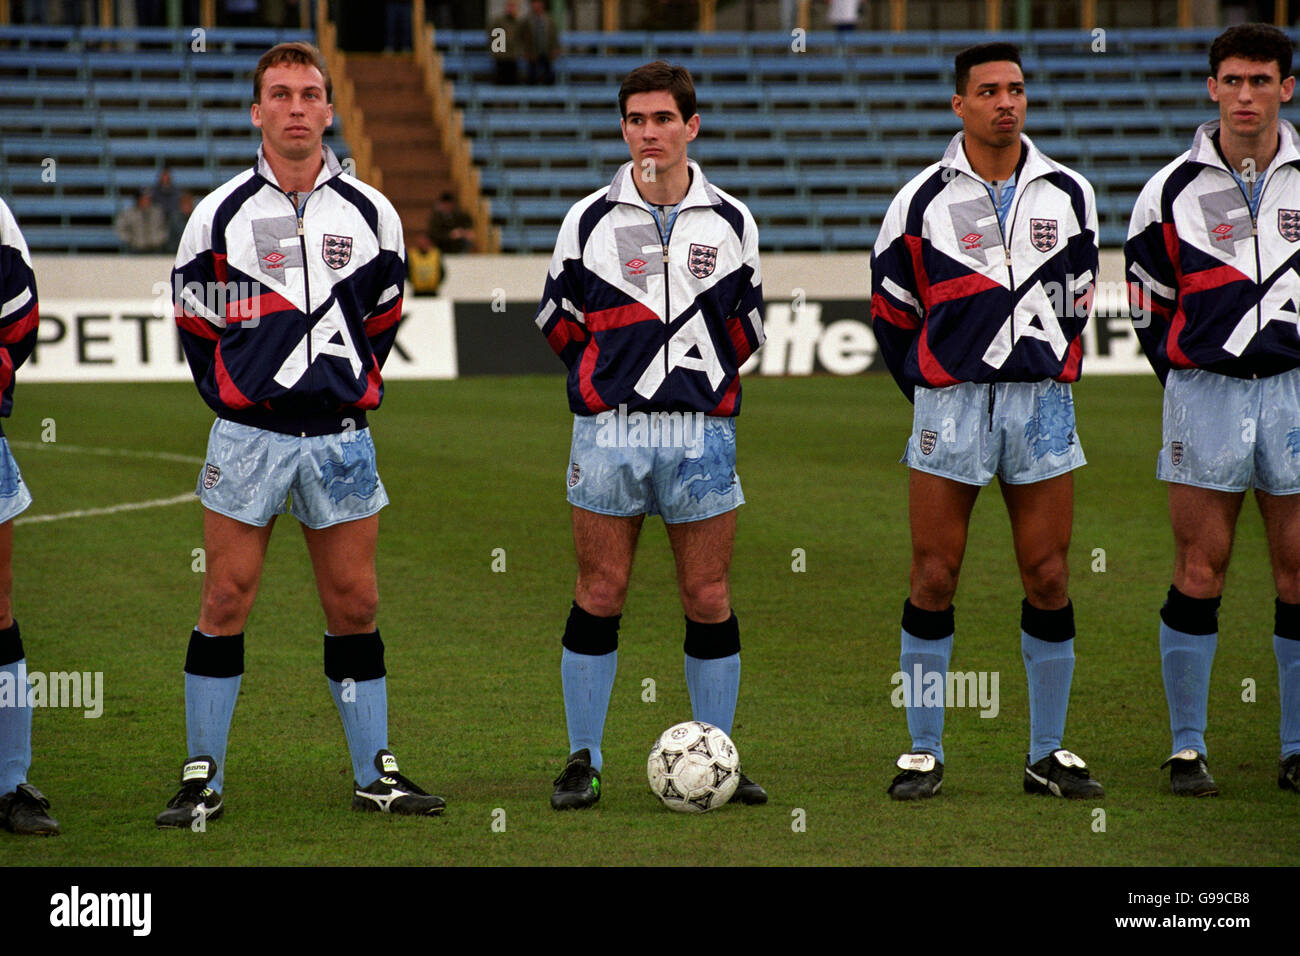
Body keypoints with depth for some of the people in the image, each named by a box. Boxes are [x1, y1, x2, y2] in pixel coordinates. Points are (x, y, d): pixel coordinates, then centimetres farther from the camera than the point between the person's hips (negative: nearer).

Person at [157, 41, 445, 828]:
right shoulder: (221, 213, 0)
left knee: (355, 606, 5)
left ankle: (377, 774, 14)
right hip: (247, 434, -2)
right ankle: (203, 779, 4)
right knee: (227, 603, -2)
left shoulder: (371, 214, 5)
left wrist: (354, 393, 8)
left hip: (341, 435, 2)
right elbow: (197, 325, 8)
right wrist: (233, 397, 4)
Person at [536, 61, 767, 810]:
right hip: (609, 428, -1)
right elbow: (558, 317, 12)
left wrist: (699, 375, 8)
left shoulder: (731, 222, 7)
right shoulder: (591, 219, 4)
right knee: (600, 594, 0)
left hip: (703, 430, 1)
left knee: (709, 598, 2)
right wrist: (609, 375, 8)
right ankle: (584, 761, 7)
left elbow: (747, 323, 15)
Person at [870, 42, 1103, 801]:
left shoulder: (1068, 194, 7)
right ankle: (925, 753, 6)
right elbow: (891, 310, 8)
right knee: (934, 582, -2)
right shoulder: (924, 199, 0)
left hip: (1043, 401, 2)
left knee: (1049, 582, 1)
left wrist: (1048, 381, 14)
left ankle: (1048, 754, 10)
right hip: (950, 403, -2)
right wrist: (933, 392, 9)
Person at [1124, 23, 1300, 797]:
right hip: (1206, 390, -1)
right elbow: (1148, 303, 10)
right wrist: (1187, 377, 9)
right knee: (1201, 572, -2)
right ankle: (1188, 748, 6)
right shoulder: (1173, 190, 0)